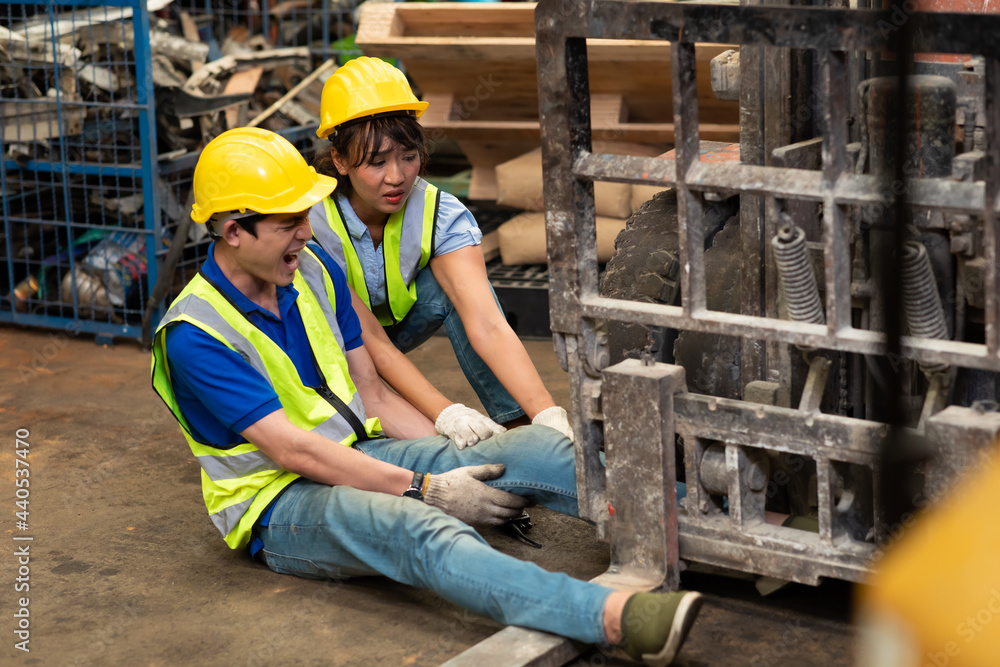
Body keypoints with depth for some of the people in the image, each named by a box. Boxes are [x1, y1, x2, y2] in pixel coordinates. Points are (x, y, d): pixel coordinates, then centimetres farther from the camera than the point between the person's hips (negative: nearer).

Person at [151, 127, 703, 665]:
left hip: (361, 458, 8)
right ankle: (616, 618, -60)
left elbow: (373, 395, 12)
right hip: (281, 503, -7)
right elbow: (293, 449, -21)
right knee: (417, 528, -39)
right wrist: (427, 489, -24)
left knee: (530, 448, -16)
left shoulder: (314, 269, 7)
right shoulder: (195, 334, -16)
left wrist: (459, 460, -1)